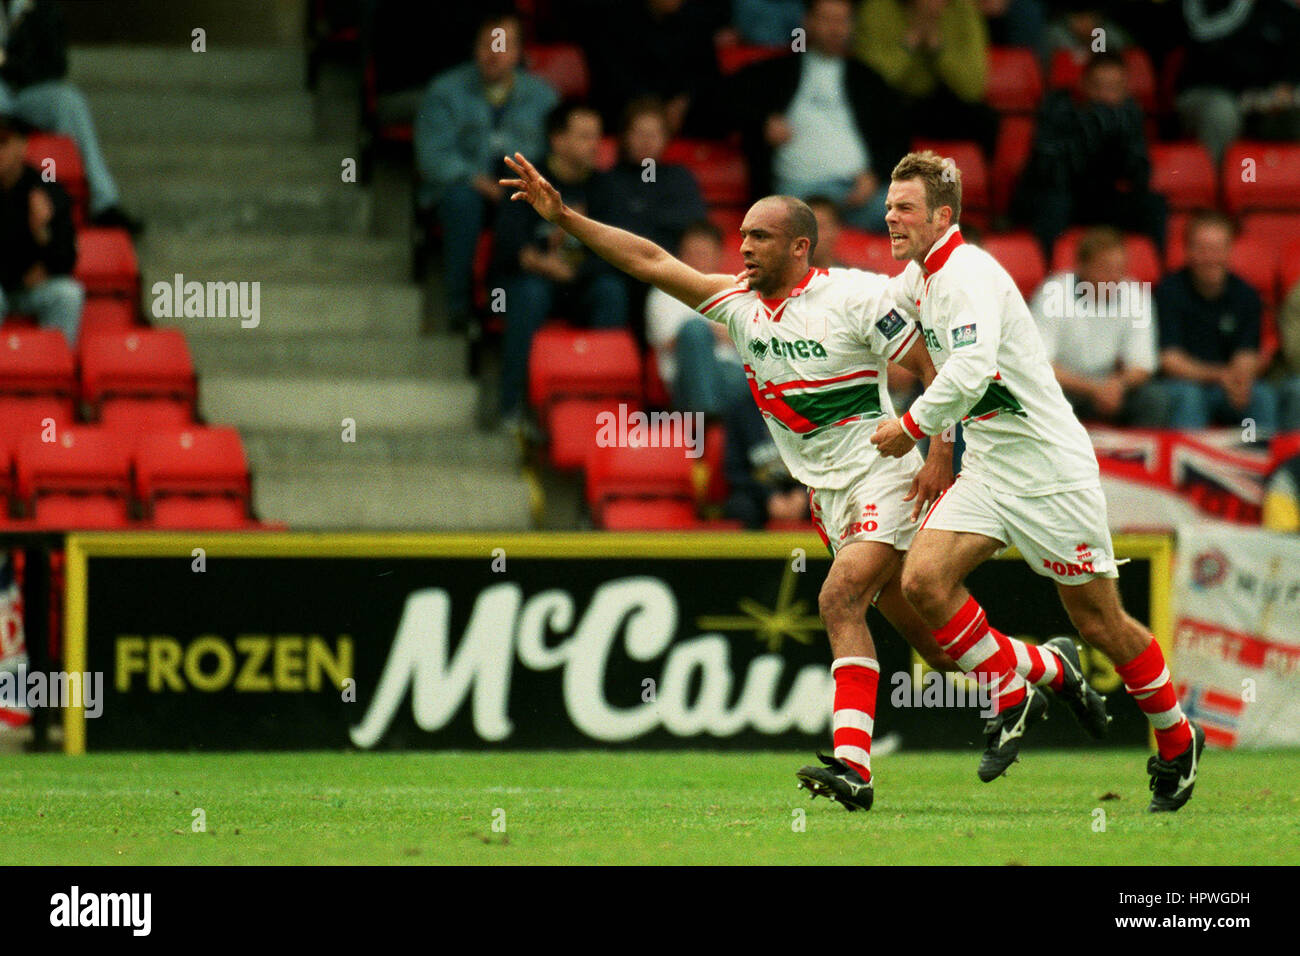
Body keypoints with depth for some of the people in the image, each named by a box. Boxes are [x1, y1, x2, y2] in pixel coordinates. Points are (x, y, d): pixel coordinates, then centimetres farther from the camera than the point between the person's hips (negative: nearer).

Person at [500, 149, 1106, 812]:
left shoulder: (856, 296, -12)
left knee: (840, 599, -25)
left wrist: (940, 454, -16)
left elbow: (934, 366, -9)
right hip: (827, 495, 6)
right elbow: (651, 262, 3)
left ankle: (853, 764, -31)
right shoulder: (739, 301, 5)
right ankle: (1052, 668, 31)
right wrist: (564, 217, -3)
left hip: (882, 476, -6)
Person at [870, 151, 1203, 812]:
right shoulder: (915, 280, 9)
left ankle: (1178, 741, 20)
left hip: (1051, 471, -8)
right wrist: (937, 453, 24)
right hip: (986, 470, 8)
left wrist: (913, 426, -22)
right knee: (923, 579, -12)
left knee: (1099, 621, 1)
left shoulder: (967, 275, -20)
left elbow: (972, 371, -35)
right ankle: (1014, 698, 4)